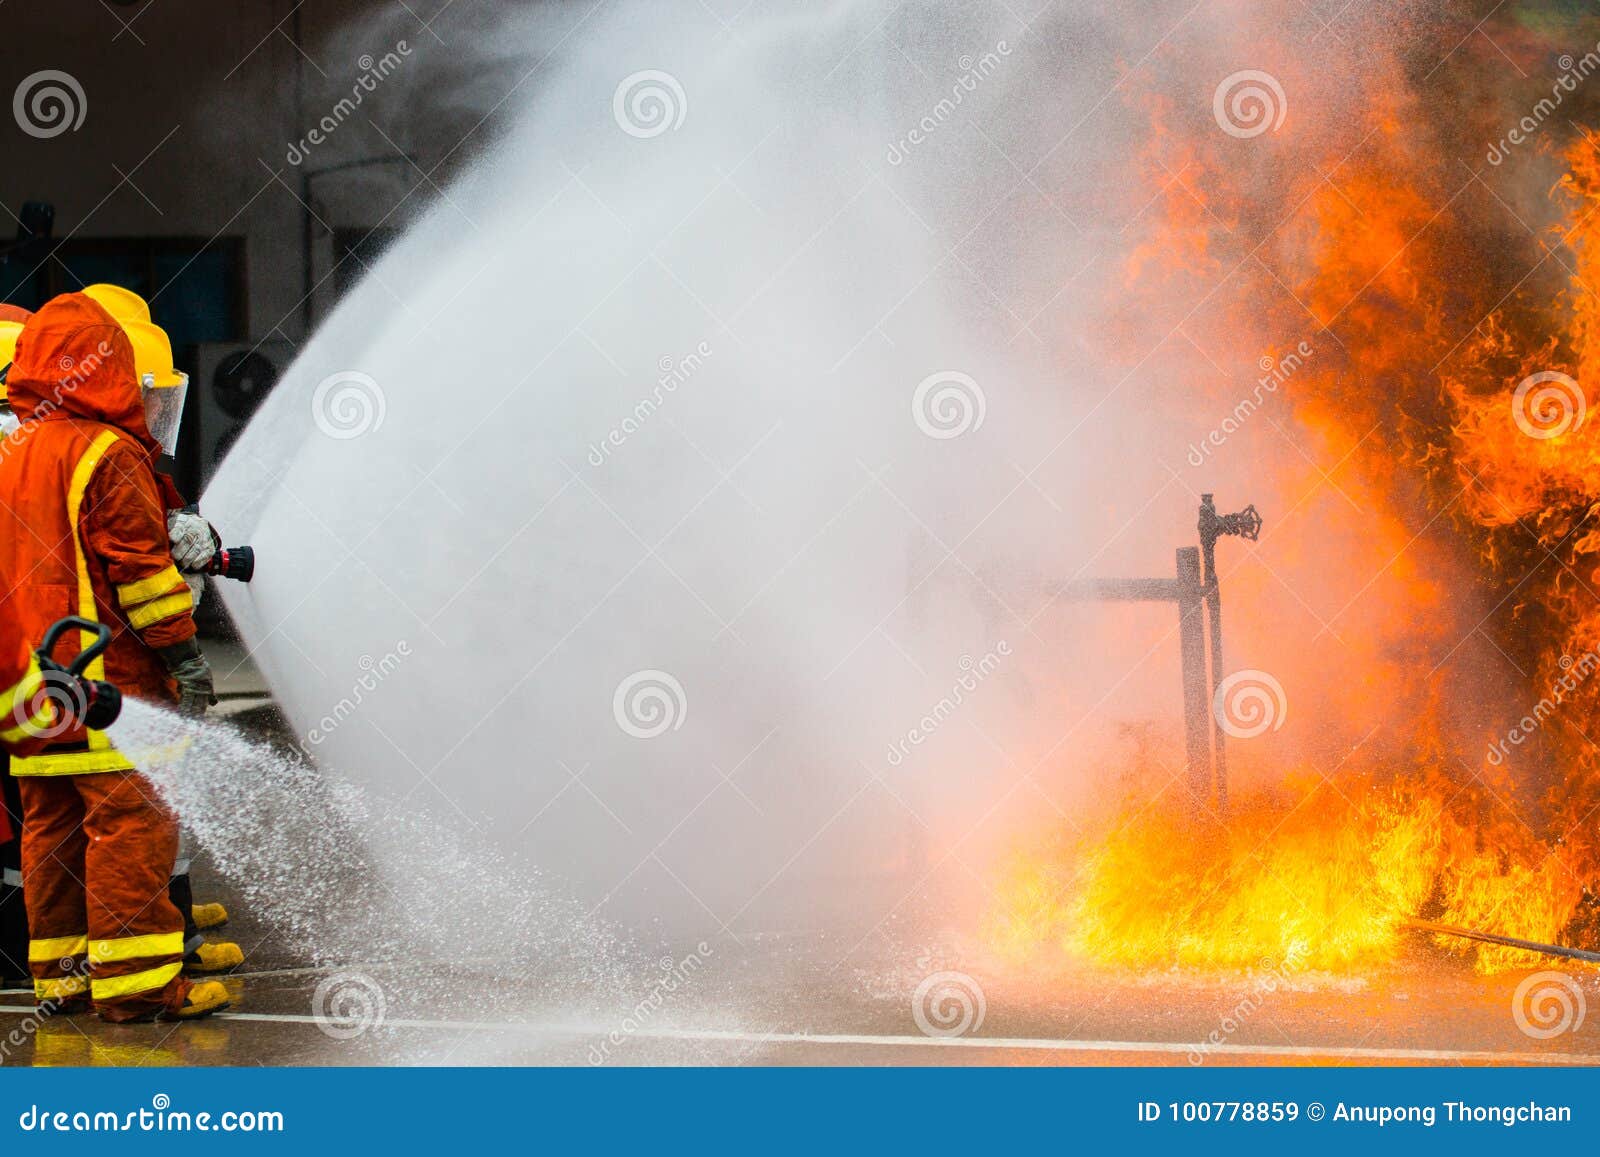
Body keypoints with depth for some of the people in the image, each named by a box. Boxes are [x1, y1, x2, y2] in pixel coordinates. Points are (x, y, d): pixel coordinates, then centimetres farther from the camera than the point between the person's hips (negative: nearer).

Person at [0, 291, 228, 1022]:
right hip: (108, 676, -9)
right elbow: (139, 563, -14)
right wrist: (183, 651, -10)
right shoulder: (106, 453, -11)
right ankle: (135, 976, -10)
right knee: (132, 820, -7)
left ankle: (60, 974, 16)